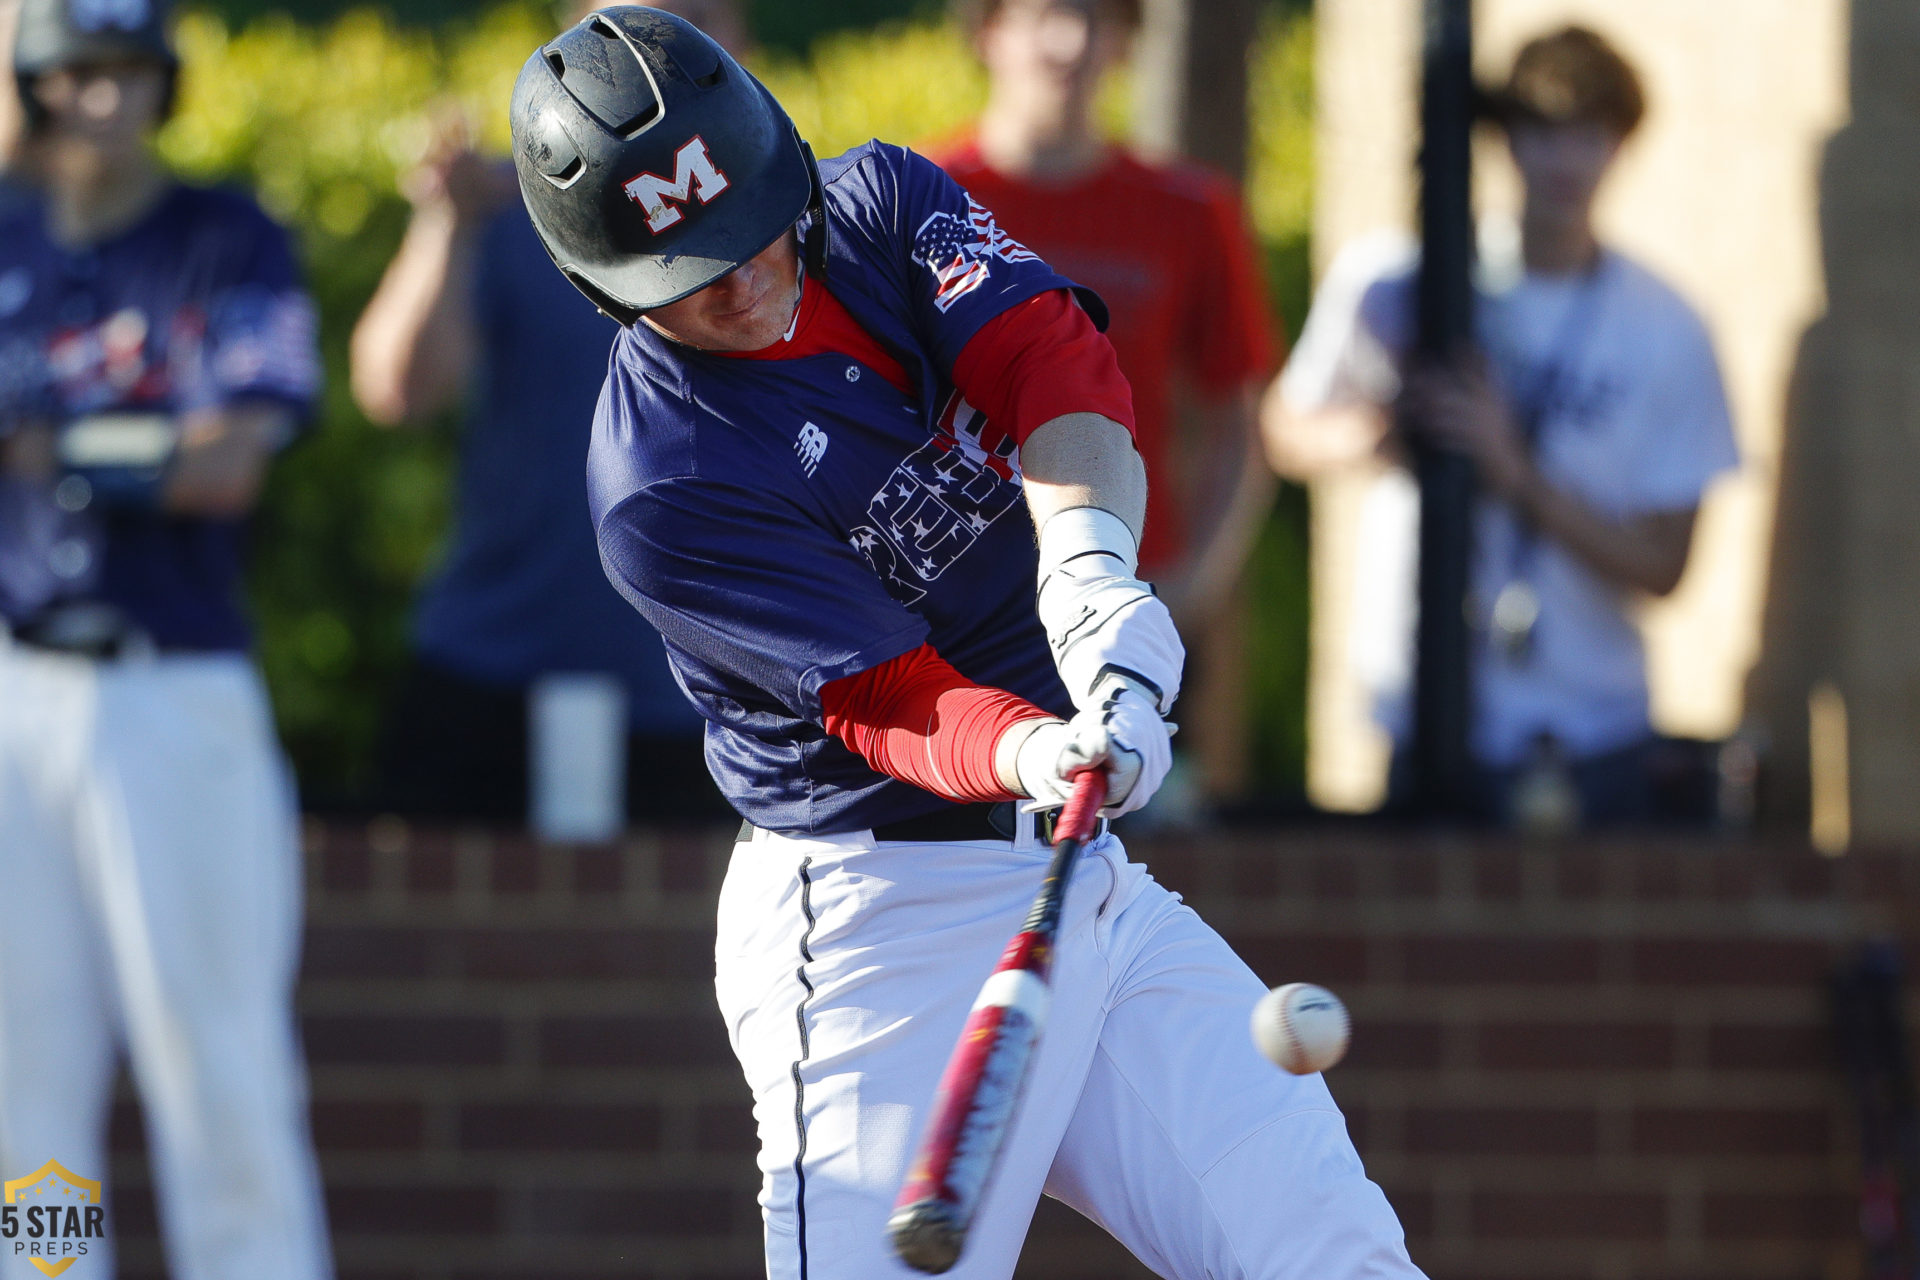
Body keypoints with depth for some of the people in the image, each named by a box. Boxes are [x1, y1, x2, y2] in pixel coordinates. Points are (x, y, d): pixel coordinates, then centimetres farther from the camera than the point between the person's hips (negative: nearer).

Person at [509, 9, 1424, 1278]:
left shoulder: (885, 205, 2)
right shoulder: (660, 489, -16)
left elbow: (1054, 363, -15)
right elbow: (892, 704, -21)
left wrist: (1093, 564, -34)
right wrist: (1036, 757, -43)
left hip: (1089, 876, 6)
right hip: (879, 922, -6)